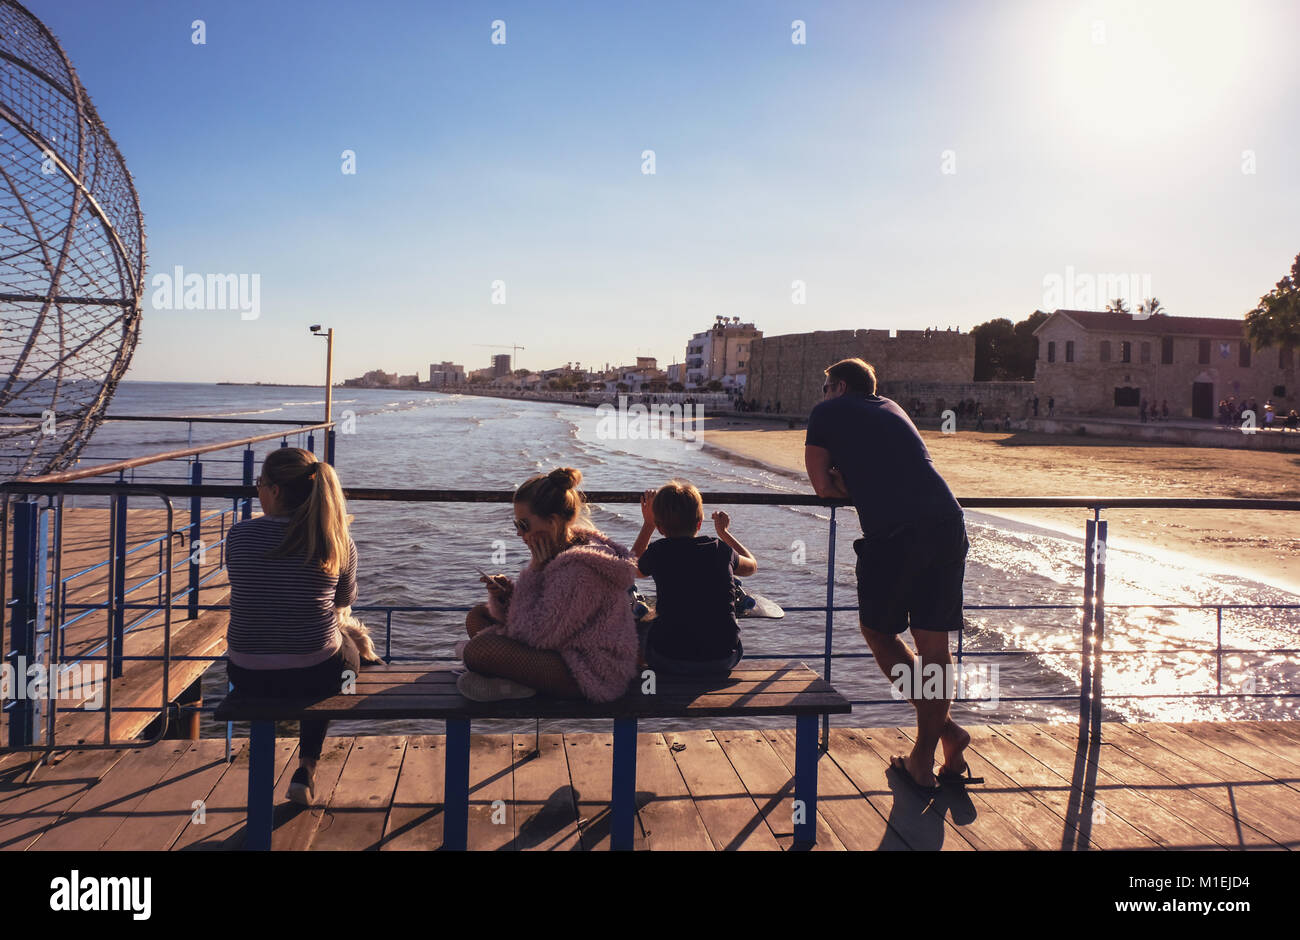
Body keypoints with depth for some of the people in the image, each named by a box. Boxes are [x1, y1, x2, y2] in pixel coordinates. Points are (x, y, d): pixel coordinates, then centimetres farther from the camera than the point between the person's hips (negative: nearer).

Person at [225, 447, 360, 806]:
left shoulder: (239, 535, -10)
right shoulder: (339, 542, -10)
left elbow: (241, 589, 8)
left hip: (248, 678, 2)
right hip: (315, 676, -2)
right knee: (348, 649, 34)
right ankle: (306, 769, 25)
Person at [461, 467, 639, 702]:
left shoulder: (578, 570, -27)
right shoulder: (561, 552, 5)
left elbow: (538, 635, -23)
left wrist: (536, 570, -17)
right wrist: (505, 595, -9)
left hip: (591, 675, -11)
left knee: (478, 651, -28)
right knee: (477, 616, 13)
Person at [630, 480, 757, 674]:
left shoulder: (658, 552, -4)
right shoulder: (721, 550, 1)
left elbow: (633, 567, 23)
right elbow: (751, 566, 26)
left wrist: (647, 524, 30)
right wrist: (724, 532, 38)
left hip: (668, 662, -1)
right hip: (723, 661, 1)